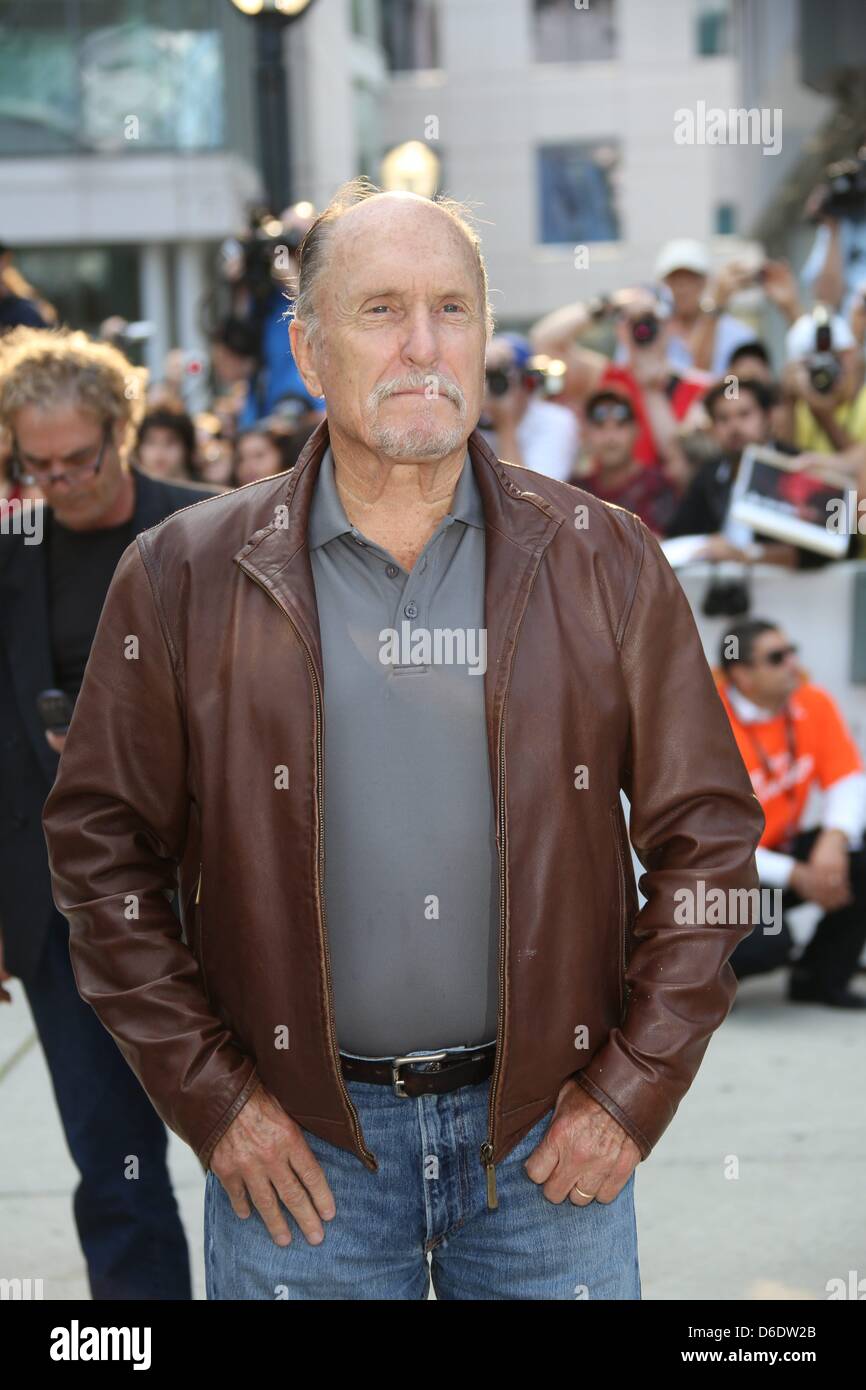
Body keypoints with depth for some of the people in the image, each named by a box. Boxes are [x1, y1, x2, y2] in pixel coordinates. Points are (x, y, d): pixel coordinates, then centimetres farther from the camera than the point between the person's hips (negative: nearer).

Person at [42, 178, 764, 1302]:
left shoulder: (607, 564, 0)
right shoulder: (185, 576, -2)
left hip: (550, 1135, 1)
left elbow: (707, 837, 3)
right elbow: (100, 847, 1)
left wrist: (637, 1088, -2)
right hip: (296, 1136, 0)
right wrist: (210, 1097, -4)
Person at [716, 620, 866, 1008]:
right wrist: (796, 876, -27)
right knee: (766, 942, -33)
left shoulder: (814, 705, -6)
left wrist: (834, 839, -28)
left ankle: (821, 979, 0)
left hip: (779, 852, 6)